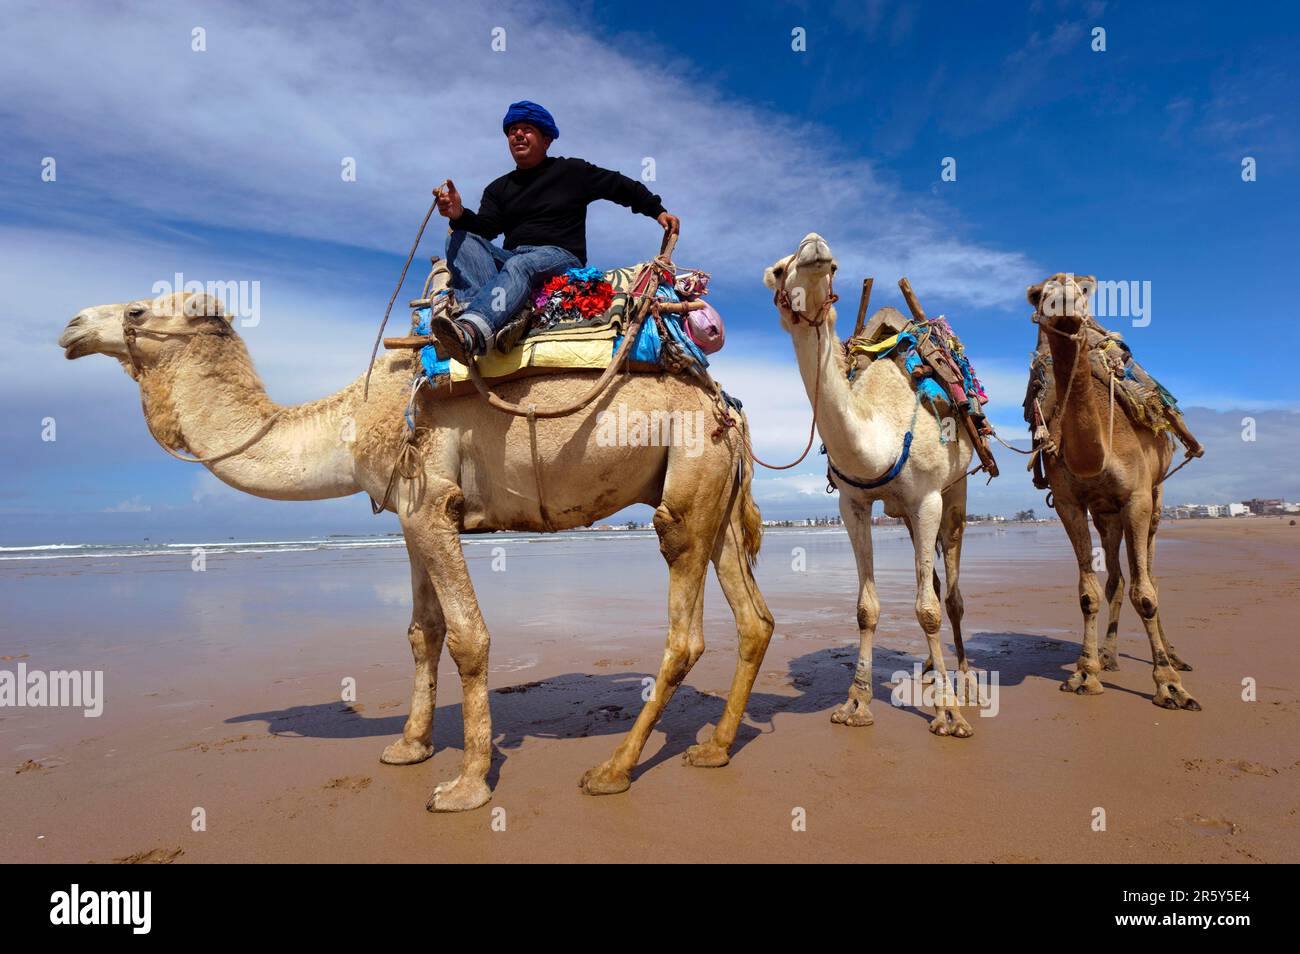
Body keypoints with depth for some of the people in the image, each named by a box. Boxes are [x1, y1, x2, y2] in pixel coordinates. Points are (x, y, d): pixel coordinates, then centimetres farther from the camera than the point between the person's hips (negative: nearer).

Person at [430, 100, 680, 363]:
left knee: (521, 265, -38)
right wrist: (460, 215, -17)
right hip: (510, 260, 5)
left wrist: (658, 211, 8)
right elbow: (485, 228, 5)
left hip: (560, 257, -4)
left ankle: (471, 330, -66)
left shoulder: (572, 171, 14)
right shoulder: (498, 189, 22)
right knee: (460, 239, -19)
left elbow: (621, 186, 18)